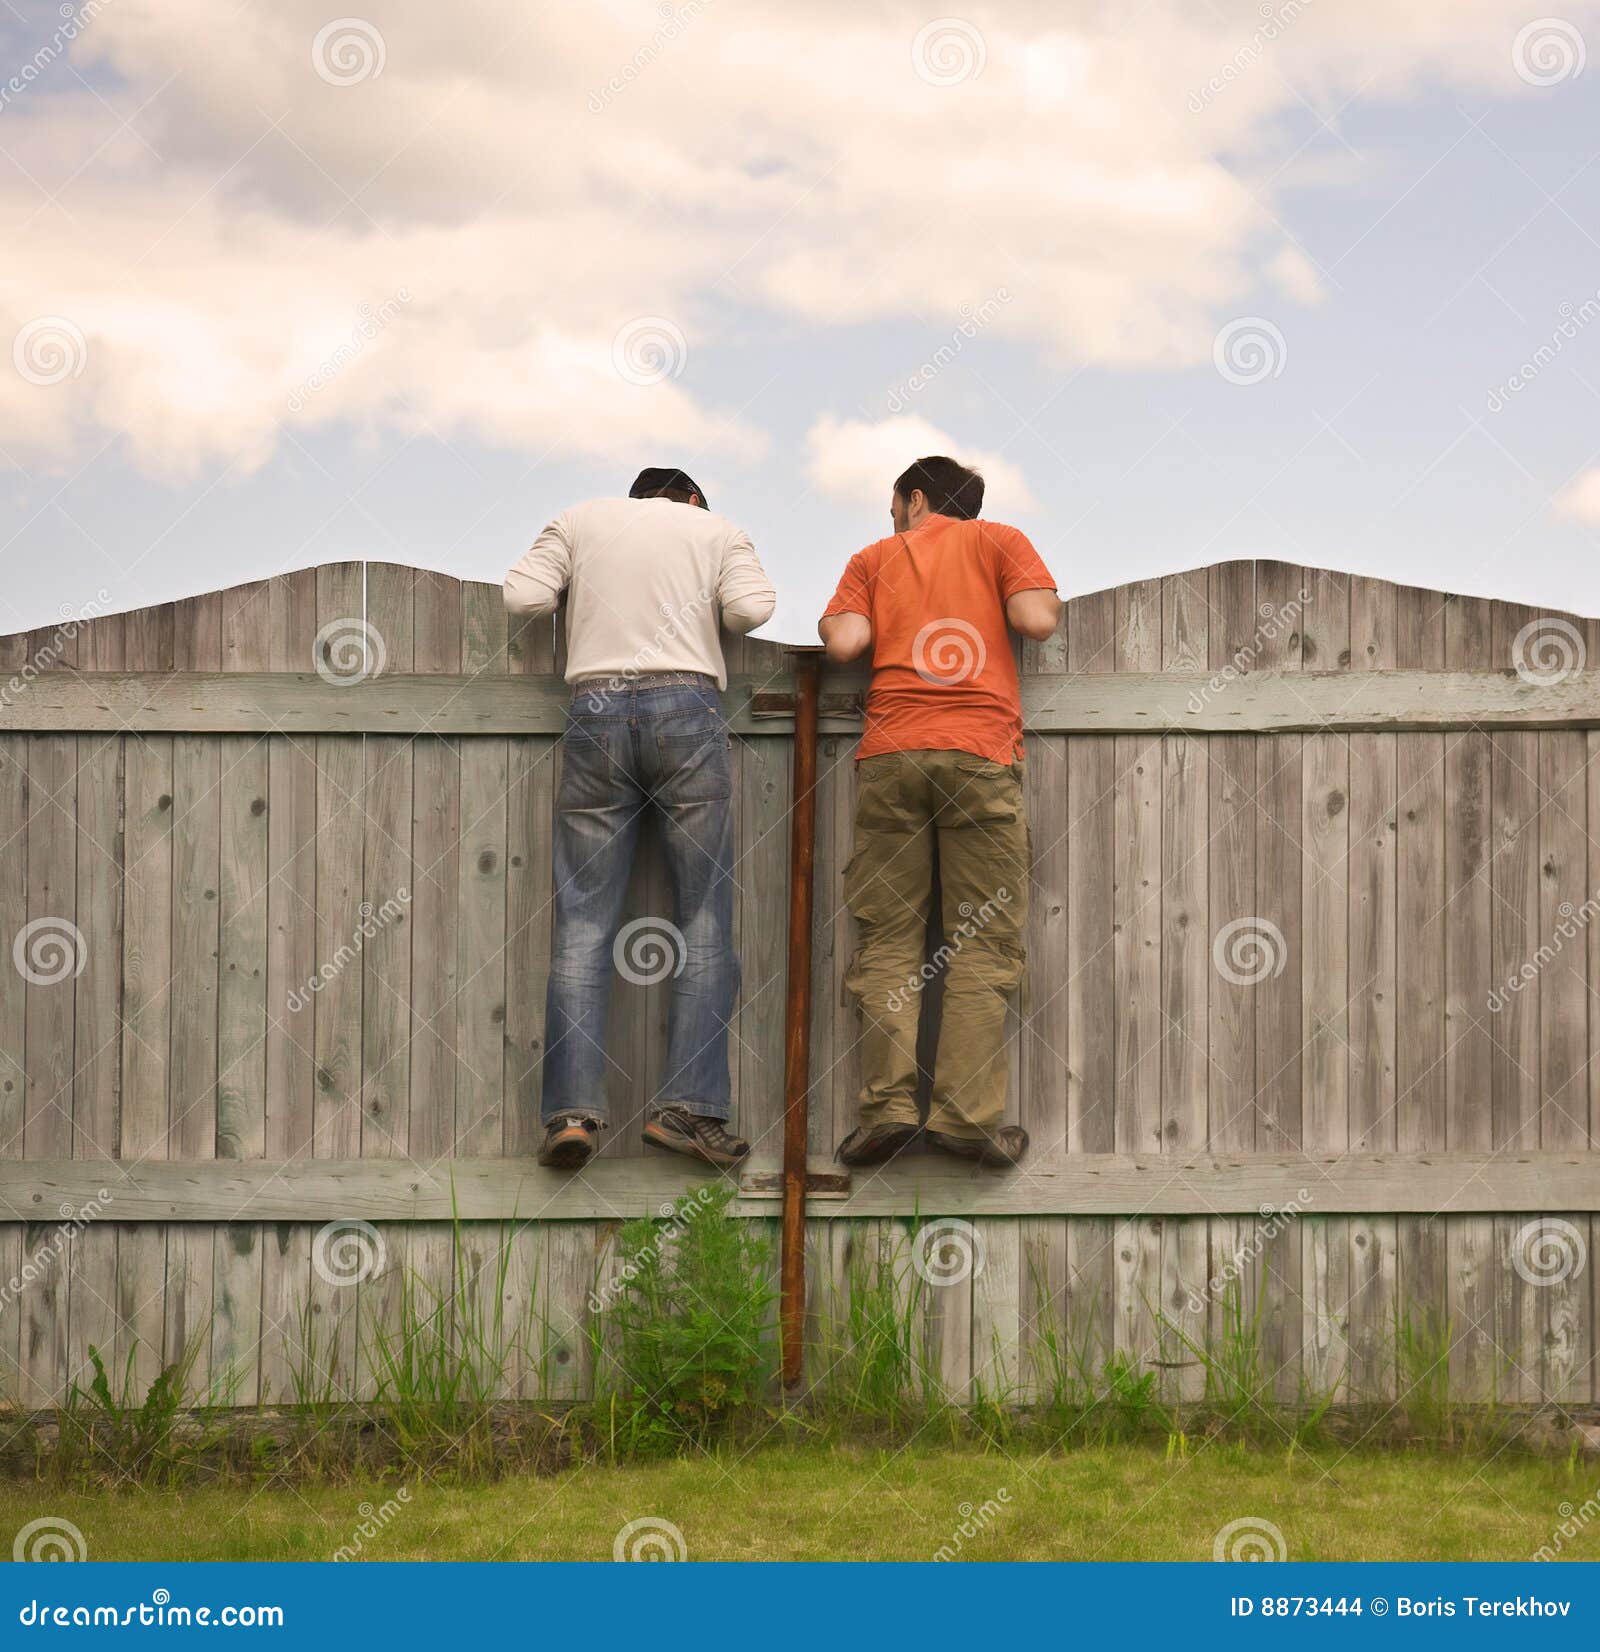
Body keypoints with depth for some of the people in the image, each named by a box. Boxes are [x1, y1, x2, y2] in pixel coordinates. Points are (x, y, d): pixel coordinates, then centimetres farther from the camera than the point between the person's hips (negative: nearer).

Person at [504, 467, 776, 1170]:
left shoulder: (578, 520, 19)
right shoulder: (716, 528, 17)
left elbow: (523, 596, 7)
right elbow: (751, 607, 0)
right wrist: (703, 610, 21)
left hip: (597, 711, 1)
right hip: (688, 710, -1)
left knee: (583, 920, -1)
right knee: (706, 915, 2)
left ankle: (571, 1107, -11)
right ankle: (686, 1104, -9)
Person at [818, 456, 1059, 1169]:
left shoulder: (875, 558, 19)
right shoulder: (999, 541, 15)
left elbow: (844, 642, 3)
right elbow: (1037, 620, -1)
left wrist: (832, 622, 25)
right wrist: (1045, 601, 22)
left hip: (890, 754, 1)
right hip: (980, 751, -1)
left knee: (889, 941, 2)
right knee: (982, 942, -2)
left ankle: (887, 1105, -11)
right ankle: (965, 1113, -11)